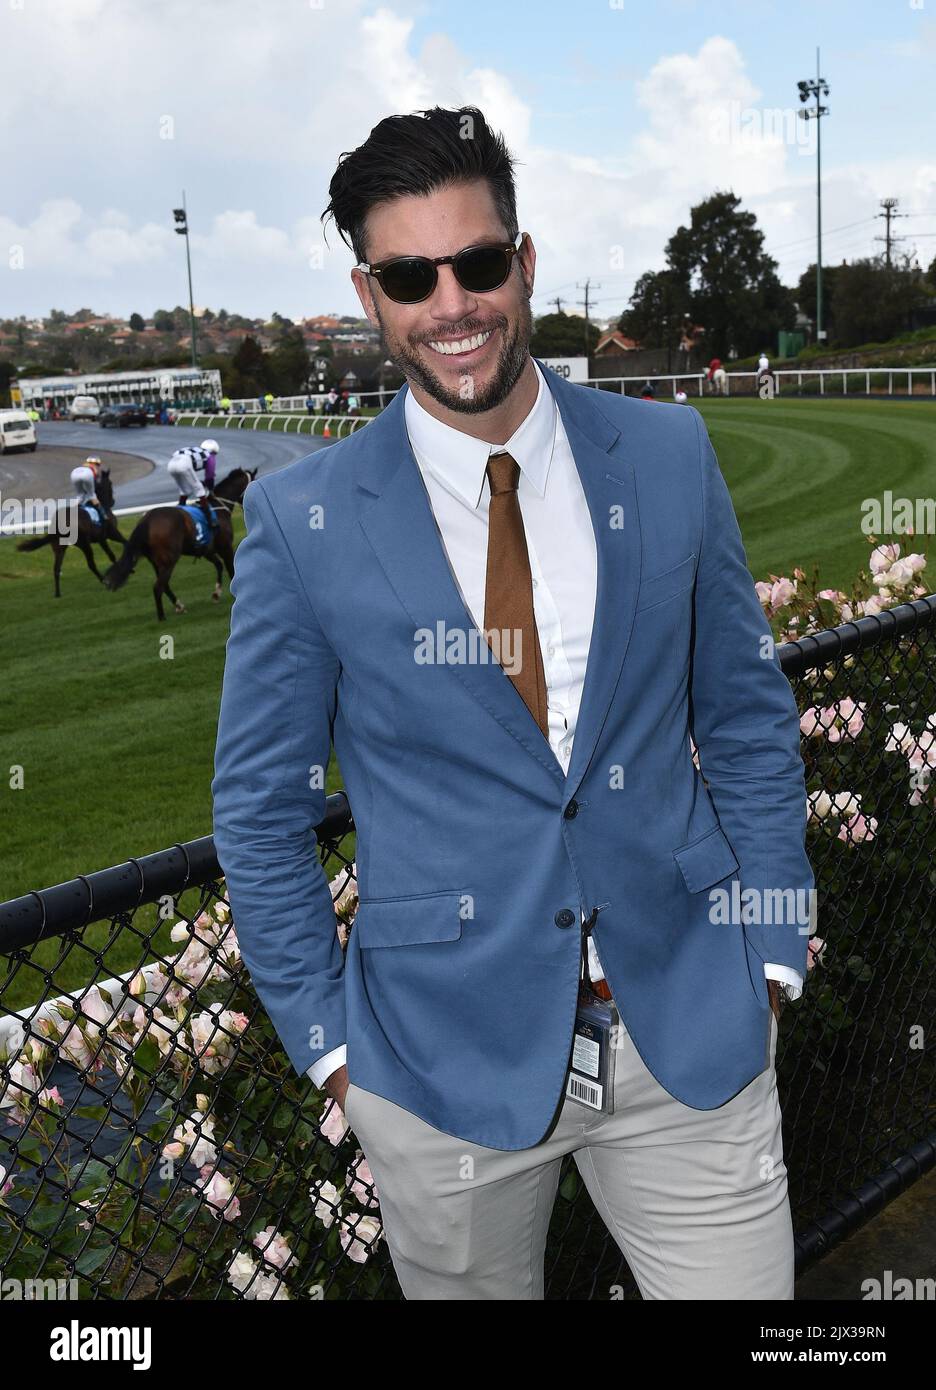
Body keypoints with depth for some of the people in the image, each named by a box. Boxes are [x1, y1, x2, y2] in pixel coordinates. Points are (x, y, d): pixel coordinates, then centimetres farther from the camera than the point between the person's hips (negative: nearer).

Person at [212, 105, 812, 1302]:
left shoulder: (668, 457, -2)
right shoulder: (301, 521, -8)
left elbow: (748, 721, 6)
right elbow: (260, 809, 0)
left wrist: (770, 957, 3)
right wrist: (328, 1041, -1)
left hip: (690, 1019, 2)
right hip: (446, 1044, -1)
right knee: (468, 1286, 18)